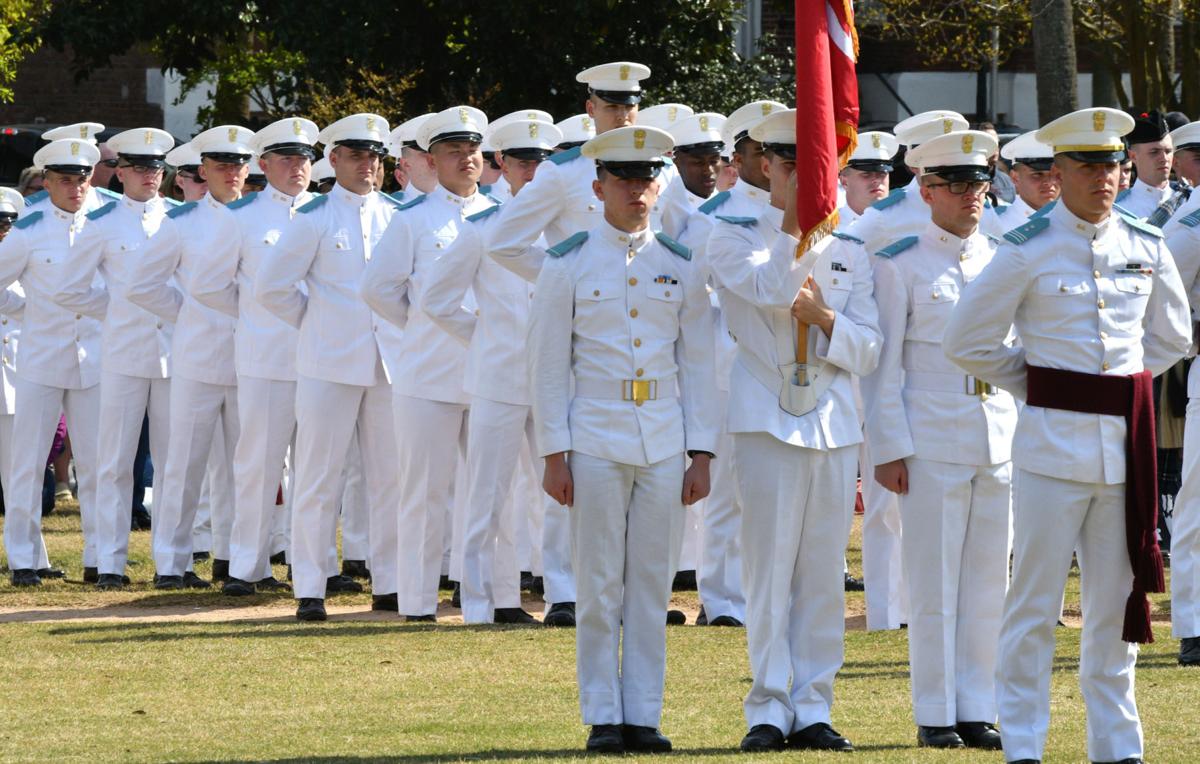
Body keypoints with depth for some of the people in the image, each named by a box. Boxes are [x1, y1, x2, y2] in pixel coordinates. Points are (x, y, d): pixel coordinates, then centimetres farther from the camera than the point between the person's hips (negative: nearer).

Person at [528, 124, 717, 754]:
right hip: (595, 443, -2)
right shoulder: (568, 264, 0)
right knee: (600, 589, 0)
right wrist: (554, 455, -4)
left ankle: (643, 715, 9)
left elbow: (698, 365, 9)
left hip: (665, 449, 2)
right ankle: (602, 717, 6)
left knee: (652, 585, 4)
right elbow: (548, 366, 1)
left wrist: (701, 454, 3)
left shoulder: (681, 267, 7)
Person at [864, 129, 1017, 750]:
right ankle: (936, 716, 5)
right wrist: (889, 449, -7)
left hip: (1001, 443, 4)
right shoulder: (900, 266, -2)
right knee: (935, 585, -1)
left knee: (989, 583, 6)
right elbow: (884, 366, -2)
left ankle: (978, 710, 12)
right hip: (932, 443, -4)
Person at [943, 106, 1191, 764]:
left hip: (1127, 439, 4)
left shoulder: (1146, 248, 6)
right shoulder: (1027, 251, -6)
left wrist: (1124, 381, 10)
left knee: (1117, 599, 9)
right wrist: (1032, 384, 1)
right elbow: (966, 341, -1)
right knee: (1036, 602, -2)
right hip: (1054, 440, -4)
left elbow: (1173, 335, 21)